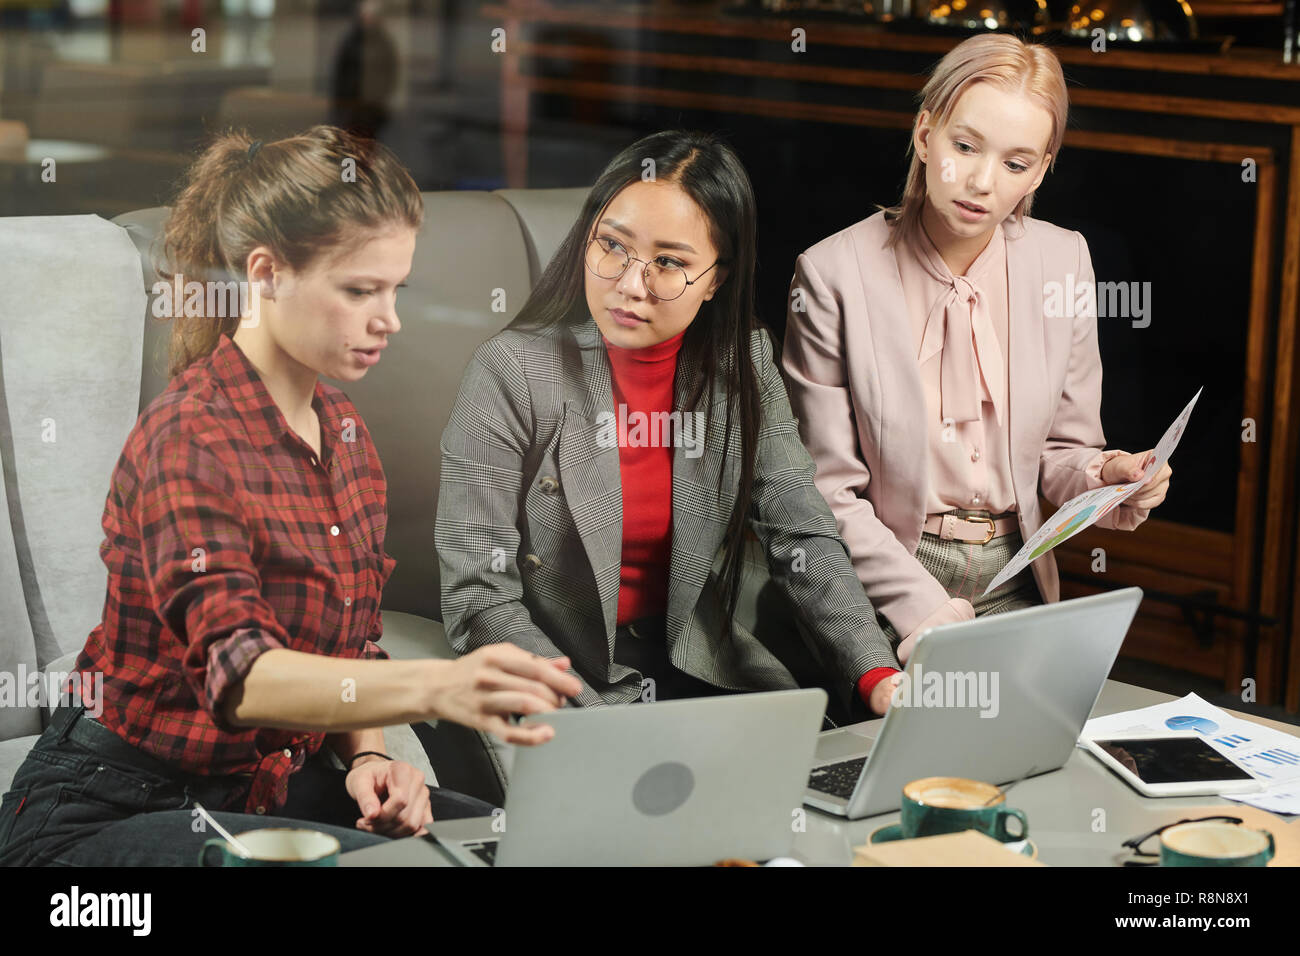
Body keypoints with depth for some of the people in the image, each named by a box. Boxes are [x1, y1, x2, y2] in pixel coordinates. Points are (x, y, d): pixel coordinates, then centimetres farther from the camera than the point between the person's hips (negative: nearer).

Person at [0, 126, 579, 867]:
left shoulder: (345, 433, 7)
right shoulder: (188, 438, -20)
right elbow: (238, 672, -35)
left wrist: (367, 756, -7)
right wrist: (435, 686, -50)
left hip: (272, 784, 8)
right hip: (113, 807, -8)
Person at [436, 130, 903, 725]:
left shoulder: (744, 369, 0)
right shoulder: (512, 373, -14)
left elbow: (803, 540, -3)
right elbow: (478, 601, -16)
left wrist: (877, 676, -21)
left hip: (697, 669, 4)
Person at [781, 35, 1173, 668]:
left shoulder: (1063, 262, 3)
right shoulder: (833, 276, -9)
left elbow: (1060, 448, 13)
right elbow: (830, 494, -8)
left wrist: (1101, 475, -11)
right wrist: (929, 614, -18)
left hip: (1016, 581, 3)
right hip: (887, 585, -3)